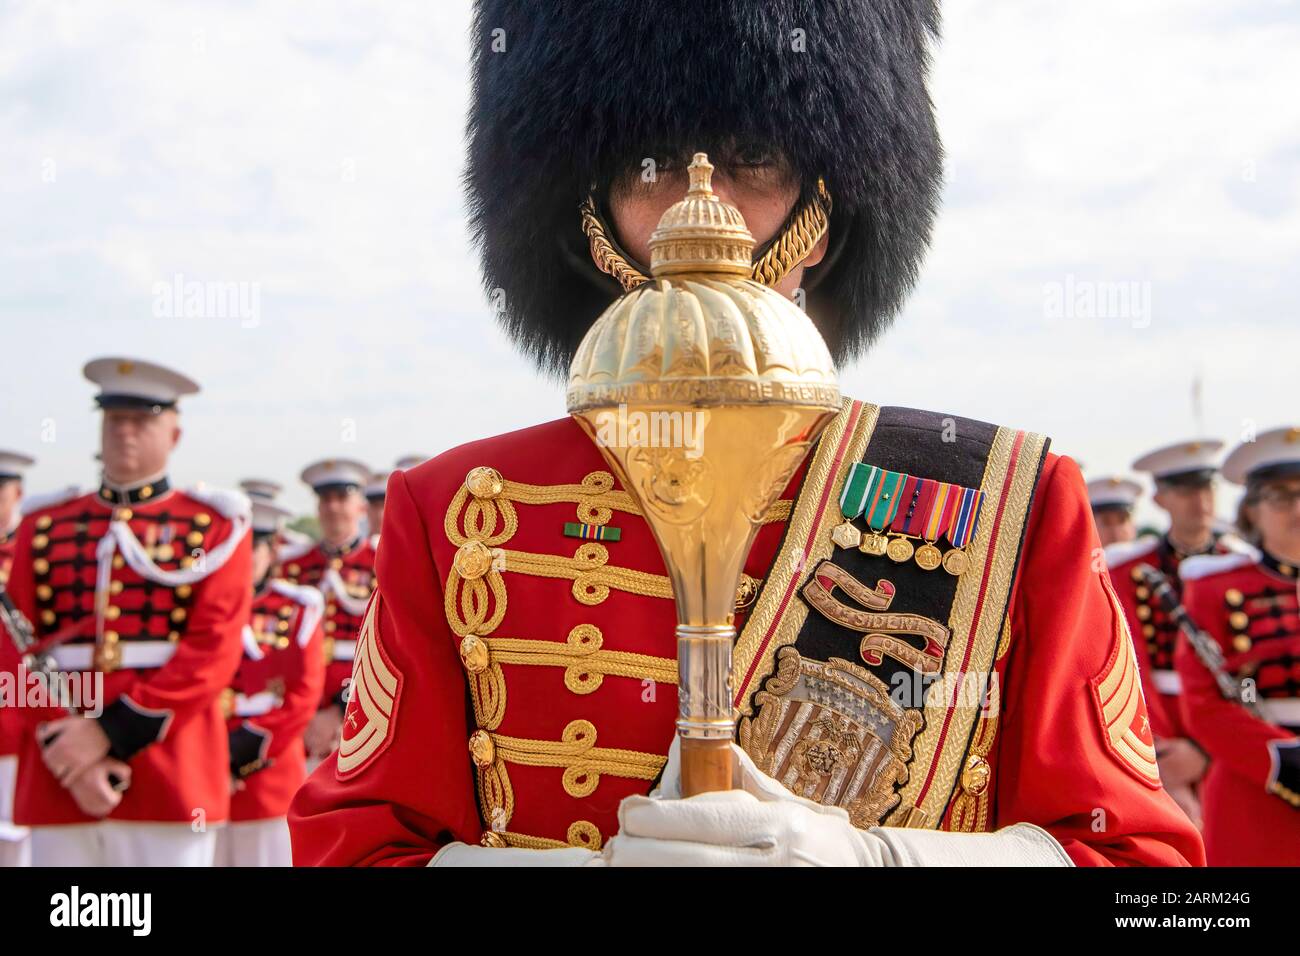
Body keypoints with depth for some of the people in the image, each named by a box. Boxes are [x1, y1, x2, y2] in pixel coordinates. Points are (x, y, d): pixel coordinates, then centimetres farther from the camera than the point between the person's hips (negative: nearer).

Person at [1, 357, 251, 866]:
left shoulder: (215, 526, 5)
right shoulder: (44, 527, 12)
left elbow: (215, 649, -6)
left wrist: (113, 731, -14)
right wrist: (67, 747, -10)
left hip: (171, 782, -2)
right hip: (57, 781, 2)